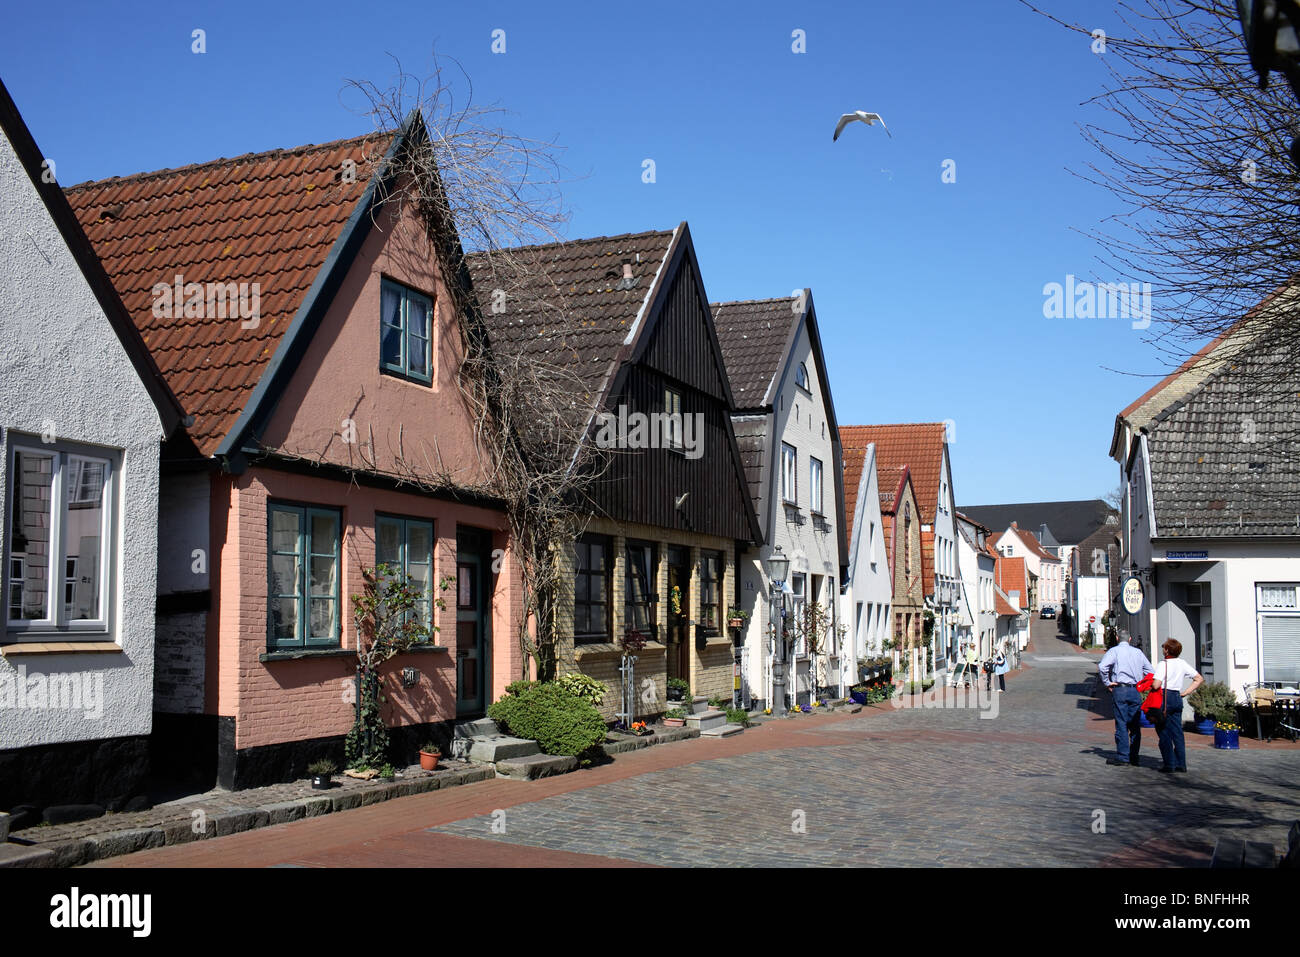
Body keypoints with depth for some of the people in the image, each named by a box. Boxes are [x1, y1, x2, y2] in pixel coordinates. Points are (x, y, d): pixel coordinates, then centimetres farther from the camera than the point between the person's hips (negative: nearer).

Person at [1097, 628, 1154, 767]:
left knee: (1121, 724, -3)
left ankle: (1122, 756, -5)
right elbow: (1150, 671, 14)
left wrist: (1107, 683, -6)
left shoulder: (1114, 651, -1)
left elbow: (1102, 666, -17)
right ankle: (1134, 757, 10)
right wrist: (1141, 684, 16)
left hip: (1120, 689, -3)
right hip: (1135, 691, 4)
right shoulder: (1138, 652, 12)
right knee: (1135, 725, 8)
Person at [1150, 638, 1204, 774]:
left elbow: (1156, 684, -22)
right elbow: (1199, 679, 12)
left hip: (1164, 698, -6)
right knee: (1177, 732, 11)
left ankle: (1169, 765, -2)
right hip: (1178, 698, 6)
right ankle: (1181, 764, 11)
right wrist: (1185, 692, 10)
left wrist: (1151, 684, 1)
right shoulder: (1182, 664, 8)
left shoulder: (1163, 664, -12)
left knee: (1164, 733, 0)